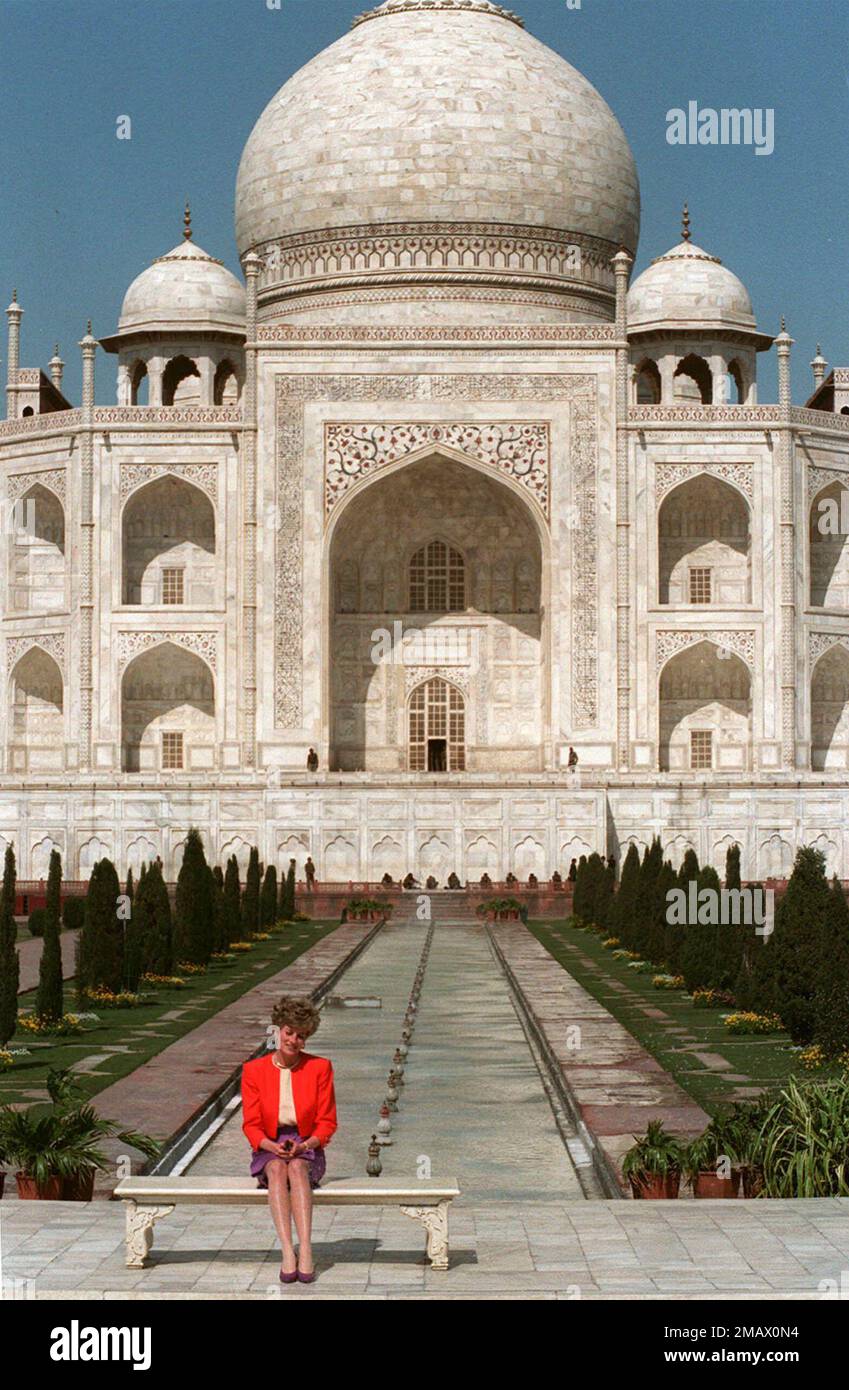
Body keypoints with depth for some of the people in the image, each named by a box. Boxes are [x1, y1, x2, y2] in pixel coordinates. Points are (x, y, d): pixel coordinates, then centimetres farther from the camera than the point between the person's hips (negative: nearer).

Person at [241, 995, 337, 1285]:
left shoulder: (319, 1068, 0)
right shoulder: (254, 1070, 0)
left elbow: (326, 1123, 1)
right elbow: (251, 1125, 0)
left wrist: (304, 1145, -18)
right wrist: (273, 1146, -20)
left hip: (307, 1149, 0)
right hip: (268, 1149, 0)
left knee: (296, 1167, -35)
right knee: (277, 1168, -35)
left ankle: (305, 1251, -46)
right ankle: (288, 1253, -46)